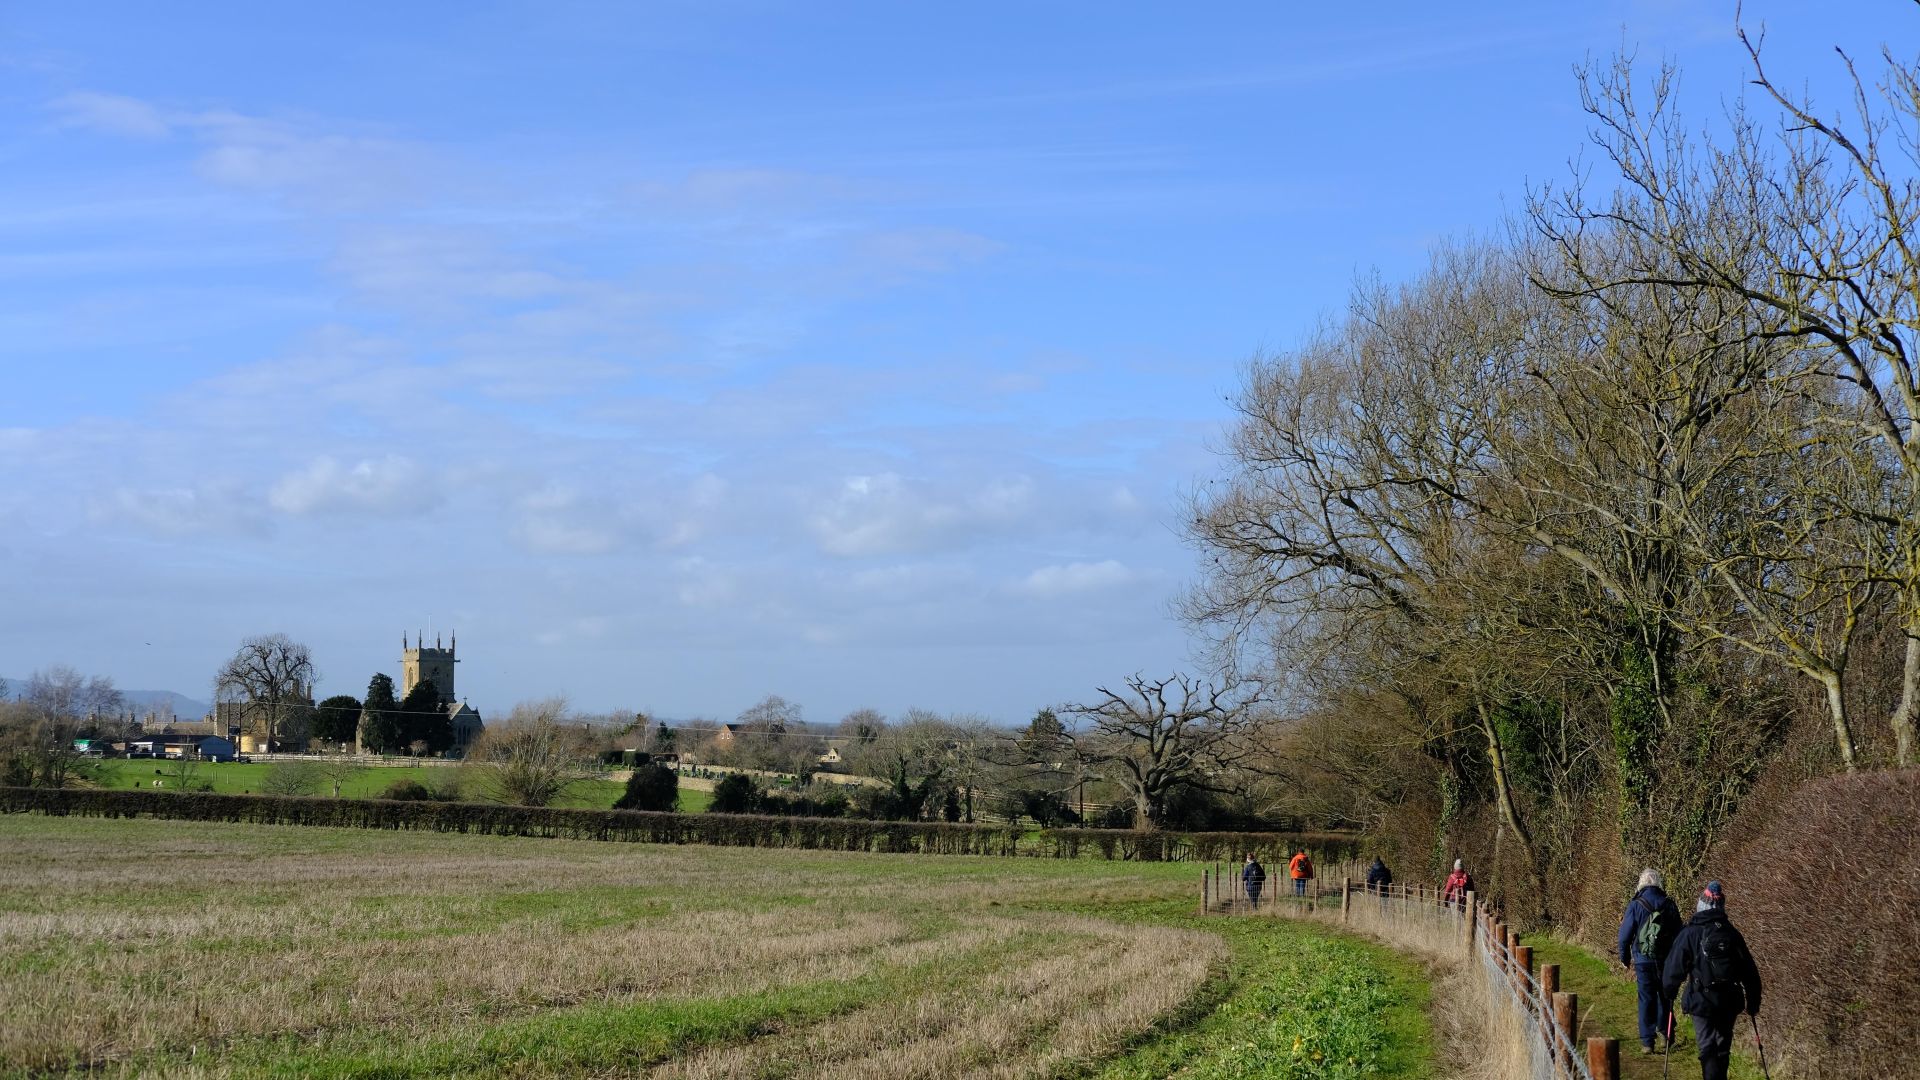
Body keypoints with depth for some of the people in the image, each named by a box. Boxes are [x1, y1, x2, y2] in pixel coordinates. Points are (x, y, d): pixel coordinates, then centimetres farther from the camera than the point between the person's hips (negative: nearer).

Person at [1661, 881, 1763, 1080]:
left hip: (1702, 1002, -4)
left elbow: (1674, 968, -7)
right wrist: (1753, 1003, 19)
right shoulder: (1732, 934, 5)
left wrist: (1669, 993, 10)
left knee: (1708, 1049, -3)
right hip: (1730, 1003, 4)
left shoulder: (1690, 934, -8)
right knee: (1722, 1048, 18)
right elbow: (1750, 972, 9)